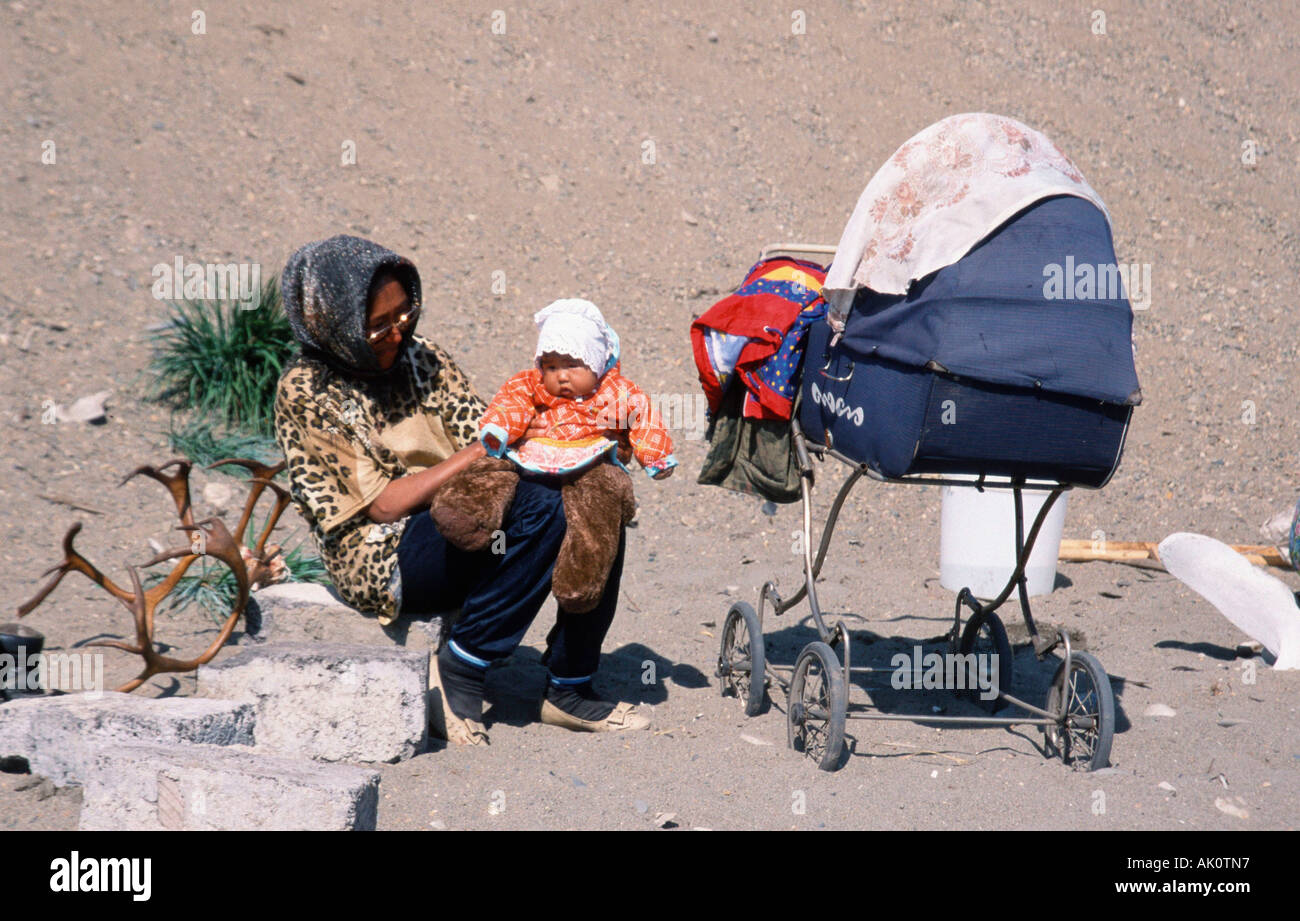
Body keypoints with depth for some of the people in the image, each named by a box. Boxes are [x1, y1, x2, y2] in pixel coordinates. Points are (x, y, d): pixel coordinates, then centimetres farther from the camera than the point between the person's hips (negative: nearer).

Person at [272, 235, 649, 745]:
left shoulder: (421, 359, 13)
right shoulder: (306, 391, -8)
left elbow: (484, 435, 9)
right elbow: (383, 504, -13)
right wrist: (472, 456, -16)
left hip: (461, 532, 7)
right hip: (381, 559, -7)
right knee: (538, 507, -29)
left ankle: (569, 687, -6)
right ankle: (458, 675, -18)